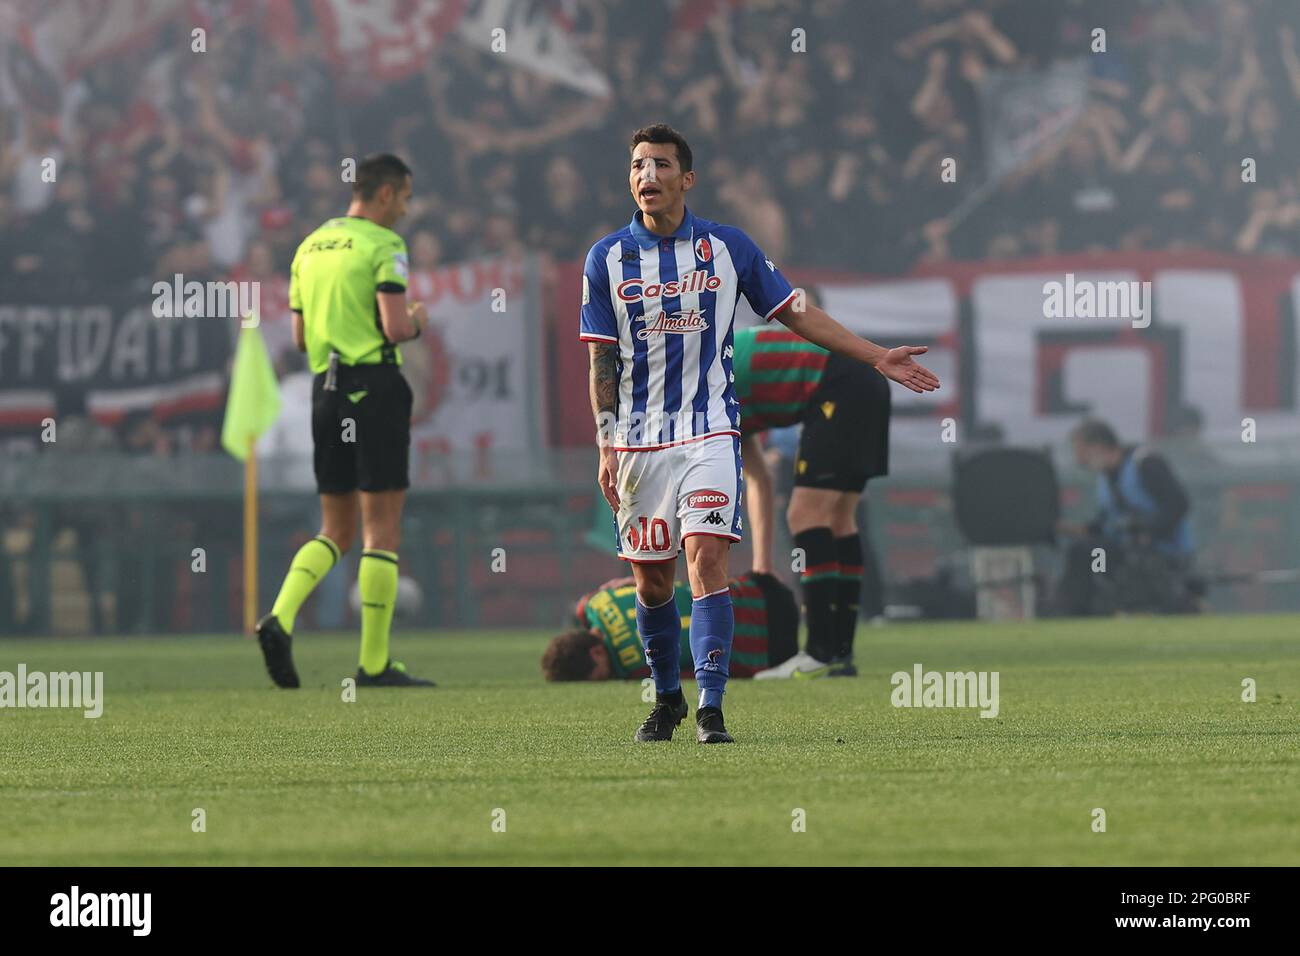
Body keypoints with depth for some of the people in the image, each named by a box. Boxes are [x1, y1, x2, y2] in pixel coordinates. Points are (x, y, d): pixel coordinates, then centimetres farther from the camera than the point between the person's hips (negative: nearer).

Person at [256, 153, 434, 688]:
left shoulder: (310, 247, 15)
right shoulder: (382, 246, -8)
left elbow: (300, 337, 16)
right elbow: (395, 327, -17)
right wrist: (416, 321, 4)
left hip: (326, 385, 7)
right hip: (374, 384, -7)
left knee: (335, 531, 13)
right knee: (382, 529, -2)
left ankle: (279, 619, -10)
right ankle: (374, 664, -3)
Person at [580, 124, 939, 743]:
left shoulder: (728, 247, 2)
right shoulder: (606, 258, 3)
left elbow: (796, 313, 10)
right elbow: (601, 360, 5)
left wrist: (879, 358, 6)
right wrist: (606, 447, -3)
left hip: (709, 433, -1)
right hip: (638, 440, 1)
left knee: (706, 560, -17)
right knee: (651, 582, 6)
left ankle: (711, 709, -18)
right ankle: (667, 700, 26)